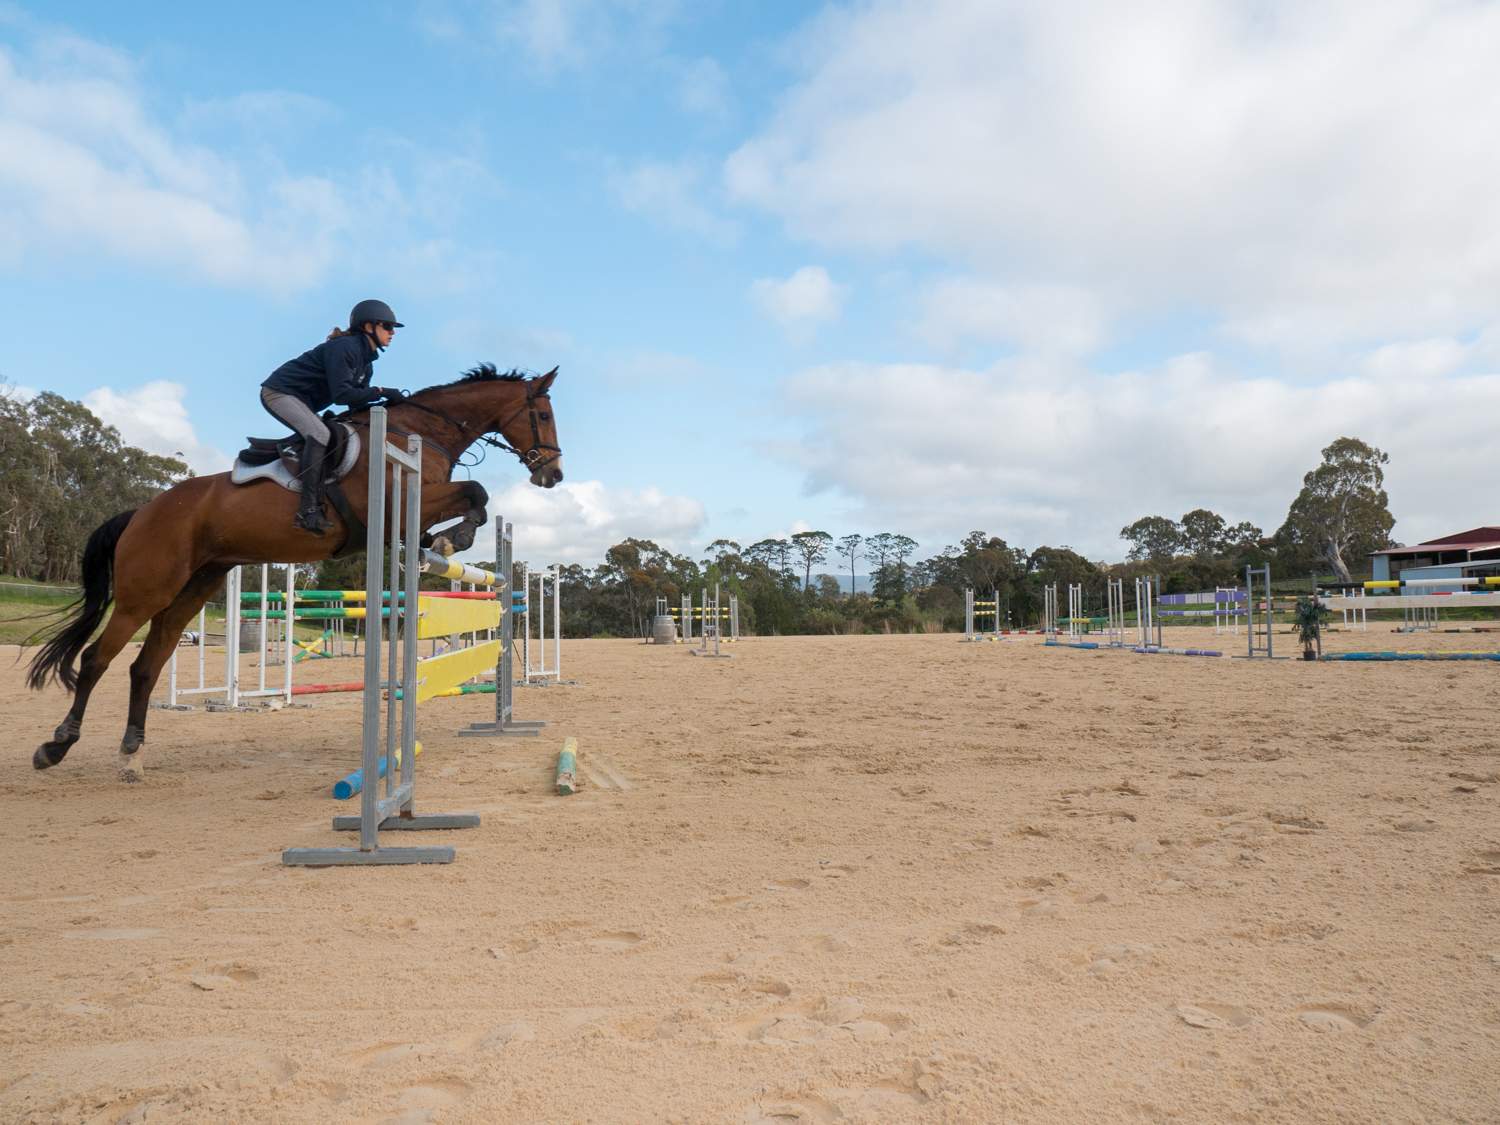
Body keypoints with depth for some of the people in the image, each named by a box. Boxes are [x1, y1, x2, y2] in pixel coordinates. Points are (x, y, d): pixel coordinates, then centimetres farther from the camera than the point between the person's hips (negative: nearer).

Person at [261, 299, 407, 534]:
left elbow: (357, 405, 7)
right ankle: (309, 510, -30)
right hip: (279, 391, -11)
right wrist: (381, 391, -25)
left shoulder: (366, 364, 9)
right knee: (320, 434, -27)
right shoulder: (345, 347, -20)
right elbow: (341, 394, -29)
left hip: (302, 401, 11)